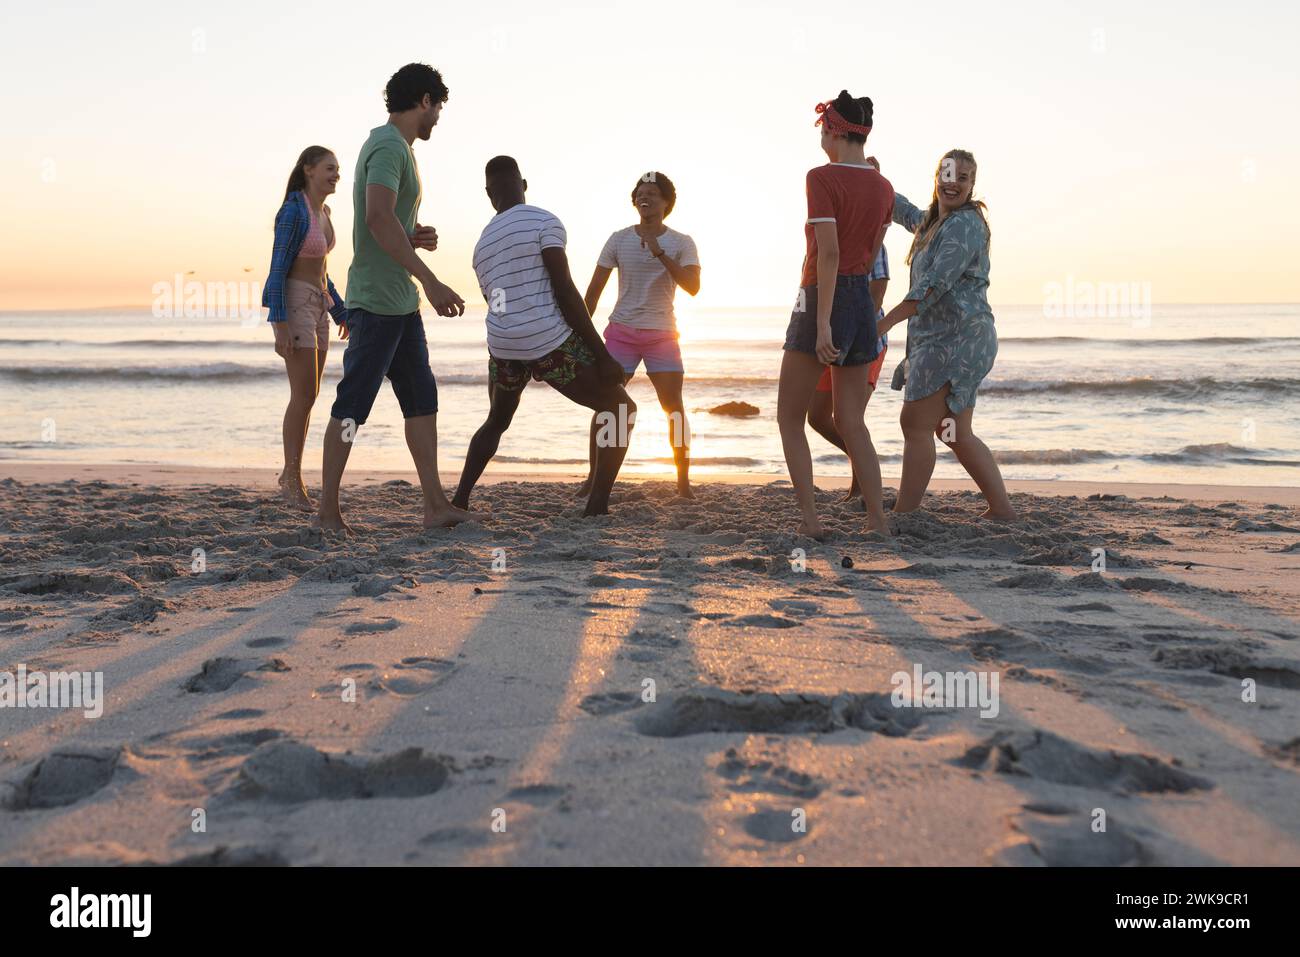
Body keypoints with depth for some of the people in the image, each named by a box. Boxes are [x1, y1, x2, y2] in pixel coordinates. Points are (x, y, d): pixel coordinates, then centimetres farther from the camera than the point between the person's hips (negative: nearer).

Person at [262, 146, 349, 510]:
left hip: (316, 307, 9)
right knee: (305, 395, -12)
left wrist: (341, 313, 20)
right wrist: (281, 326, -22)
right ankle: (294, 479, -2)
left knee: (308, 395, 8)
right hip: (292, 305, -9)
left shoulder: (322, 213, 13)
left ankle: (290, 473, 18)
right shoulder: (293, 211, -15)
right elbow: (277, 270, -17)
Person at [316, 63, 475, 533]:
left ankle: (436, 504, 12)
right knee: (352, 406, -4)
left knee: (421, 398, 9)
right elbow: (378, 216, -28)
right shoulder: (388, 146, -12)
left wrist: (413, 237, 6)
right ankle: (328, 510, 3)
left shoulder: (396, 146, 19)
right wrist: (429, 280, -31)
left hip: (401, 301, 10)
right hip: (377, 300, -10)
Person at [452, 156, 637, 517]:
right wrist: (602, 355, -12)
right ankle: (597, 505, -3)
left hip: (503, 347, 7)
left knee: (496, 422, 33)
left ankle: (459, 501, 21)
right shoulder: (544, 221, -6)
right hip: (551, 343, -6)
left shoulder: (482, 243, 17)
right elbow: (565, 292, -14)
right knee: (622, 410, 9)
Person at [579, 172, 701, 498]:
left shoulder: (681, 243, 0)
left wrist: (660, 254, -24)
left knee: (674, 407, -8)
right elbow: (594, 289, 6)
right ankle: (593, 477, 5)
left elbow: (692, 286, -15)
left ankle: (683, 481, 2)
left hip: (662, 335, -1)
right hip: (621, 332, 1)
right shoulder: (619, 240, 3)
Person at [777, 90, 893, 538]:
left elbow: (829, 253, -20)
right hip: (864, 303, 7)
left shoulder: (822, 177, -11)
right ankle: (878, 522, 5)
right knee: (851, 422, 11)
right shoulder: (883, 187, 10)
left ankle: (809, 518, -2)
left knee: (790, 418, 6)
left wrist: (822, 323, -22)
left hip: (822, 300, -6)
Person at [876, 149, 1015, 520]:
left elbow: (935, 284, -22)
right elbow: (904, 212, 41)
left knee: (915, 424, -10)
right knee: (956, 433, 12)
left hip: (958, 339, -10)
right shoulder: (934, 222, 18)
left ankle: (903, 514, -6)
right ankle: (1001, 508, 17)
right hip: (941, 341, 10)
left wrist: (886, 321, -26)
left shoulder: (964, 225, -12)